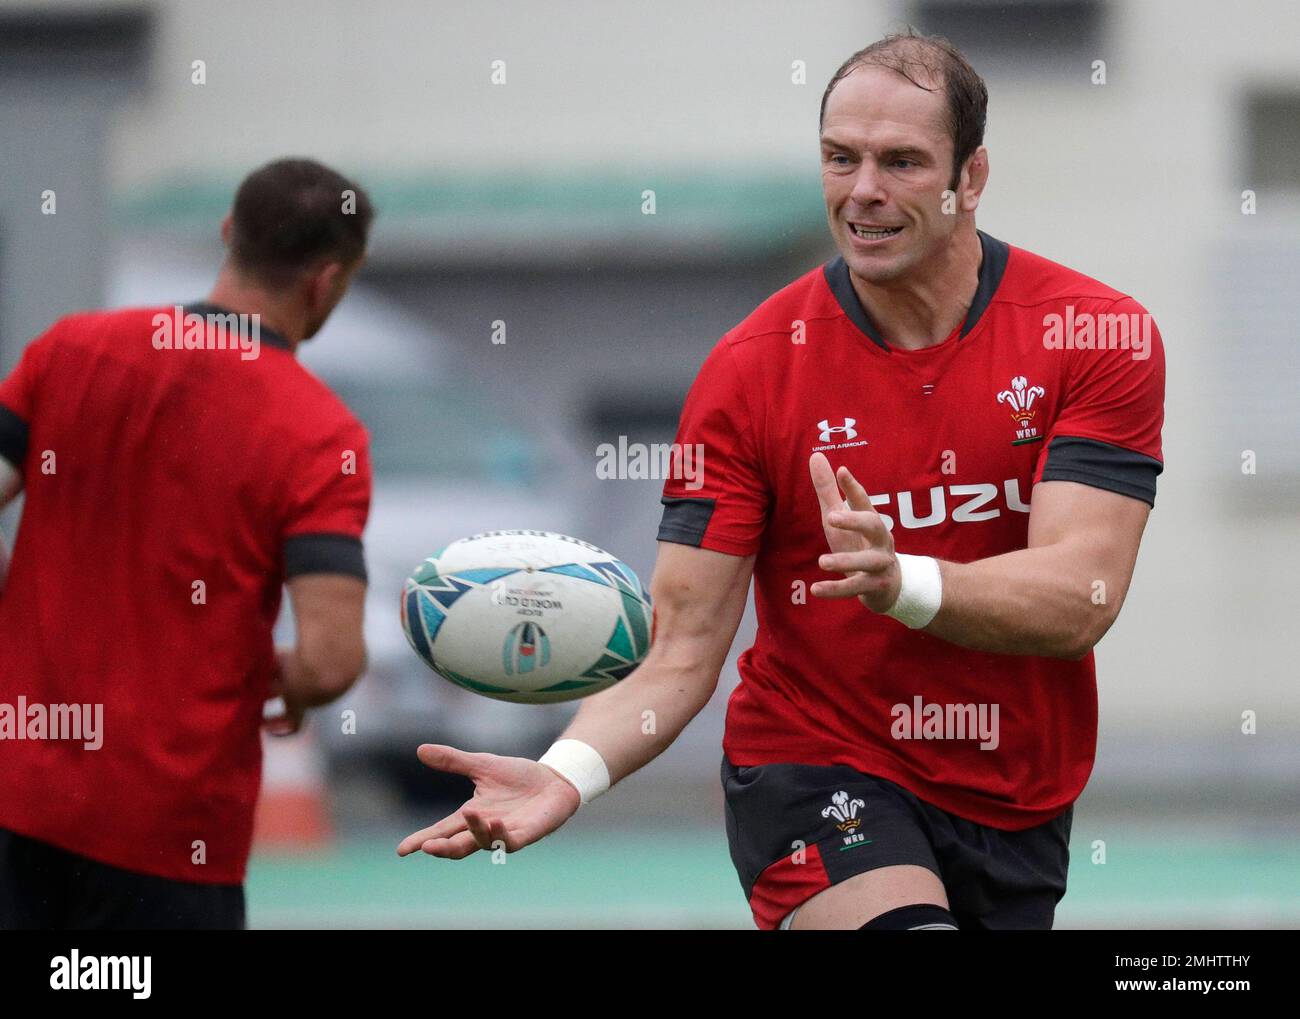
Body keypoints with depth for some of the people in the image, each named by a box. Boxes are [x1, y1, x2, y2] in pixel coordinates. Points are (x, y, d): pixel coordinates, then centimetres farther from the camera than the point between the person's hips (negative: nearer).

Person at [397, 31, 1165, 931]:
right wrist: (567, 773, -31)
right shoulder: (751, 368, -8)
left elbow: (1079, 601, -18)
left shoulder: (1103, 337, -7)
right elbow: (680, 653, -11)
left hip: (1019, 807, 3)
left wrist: (901, 583, -36)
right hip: (813, 771, -3)